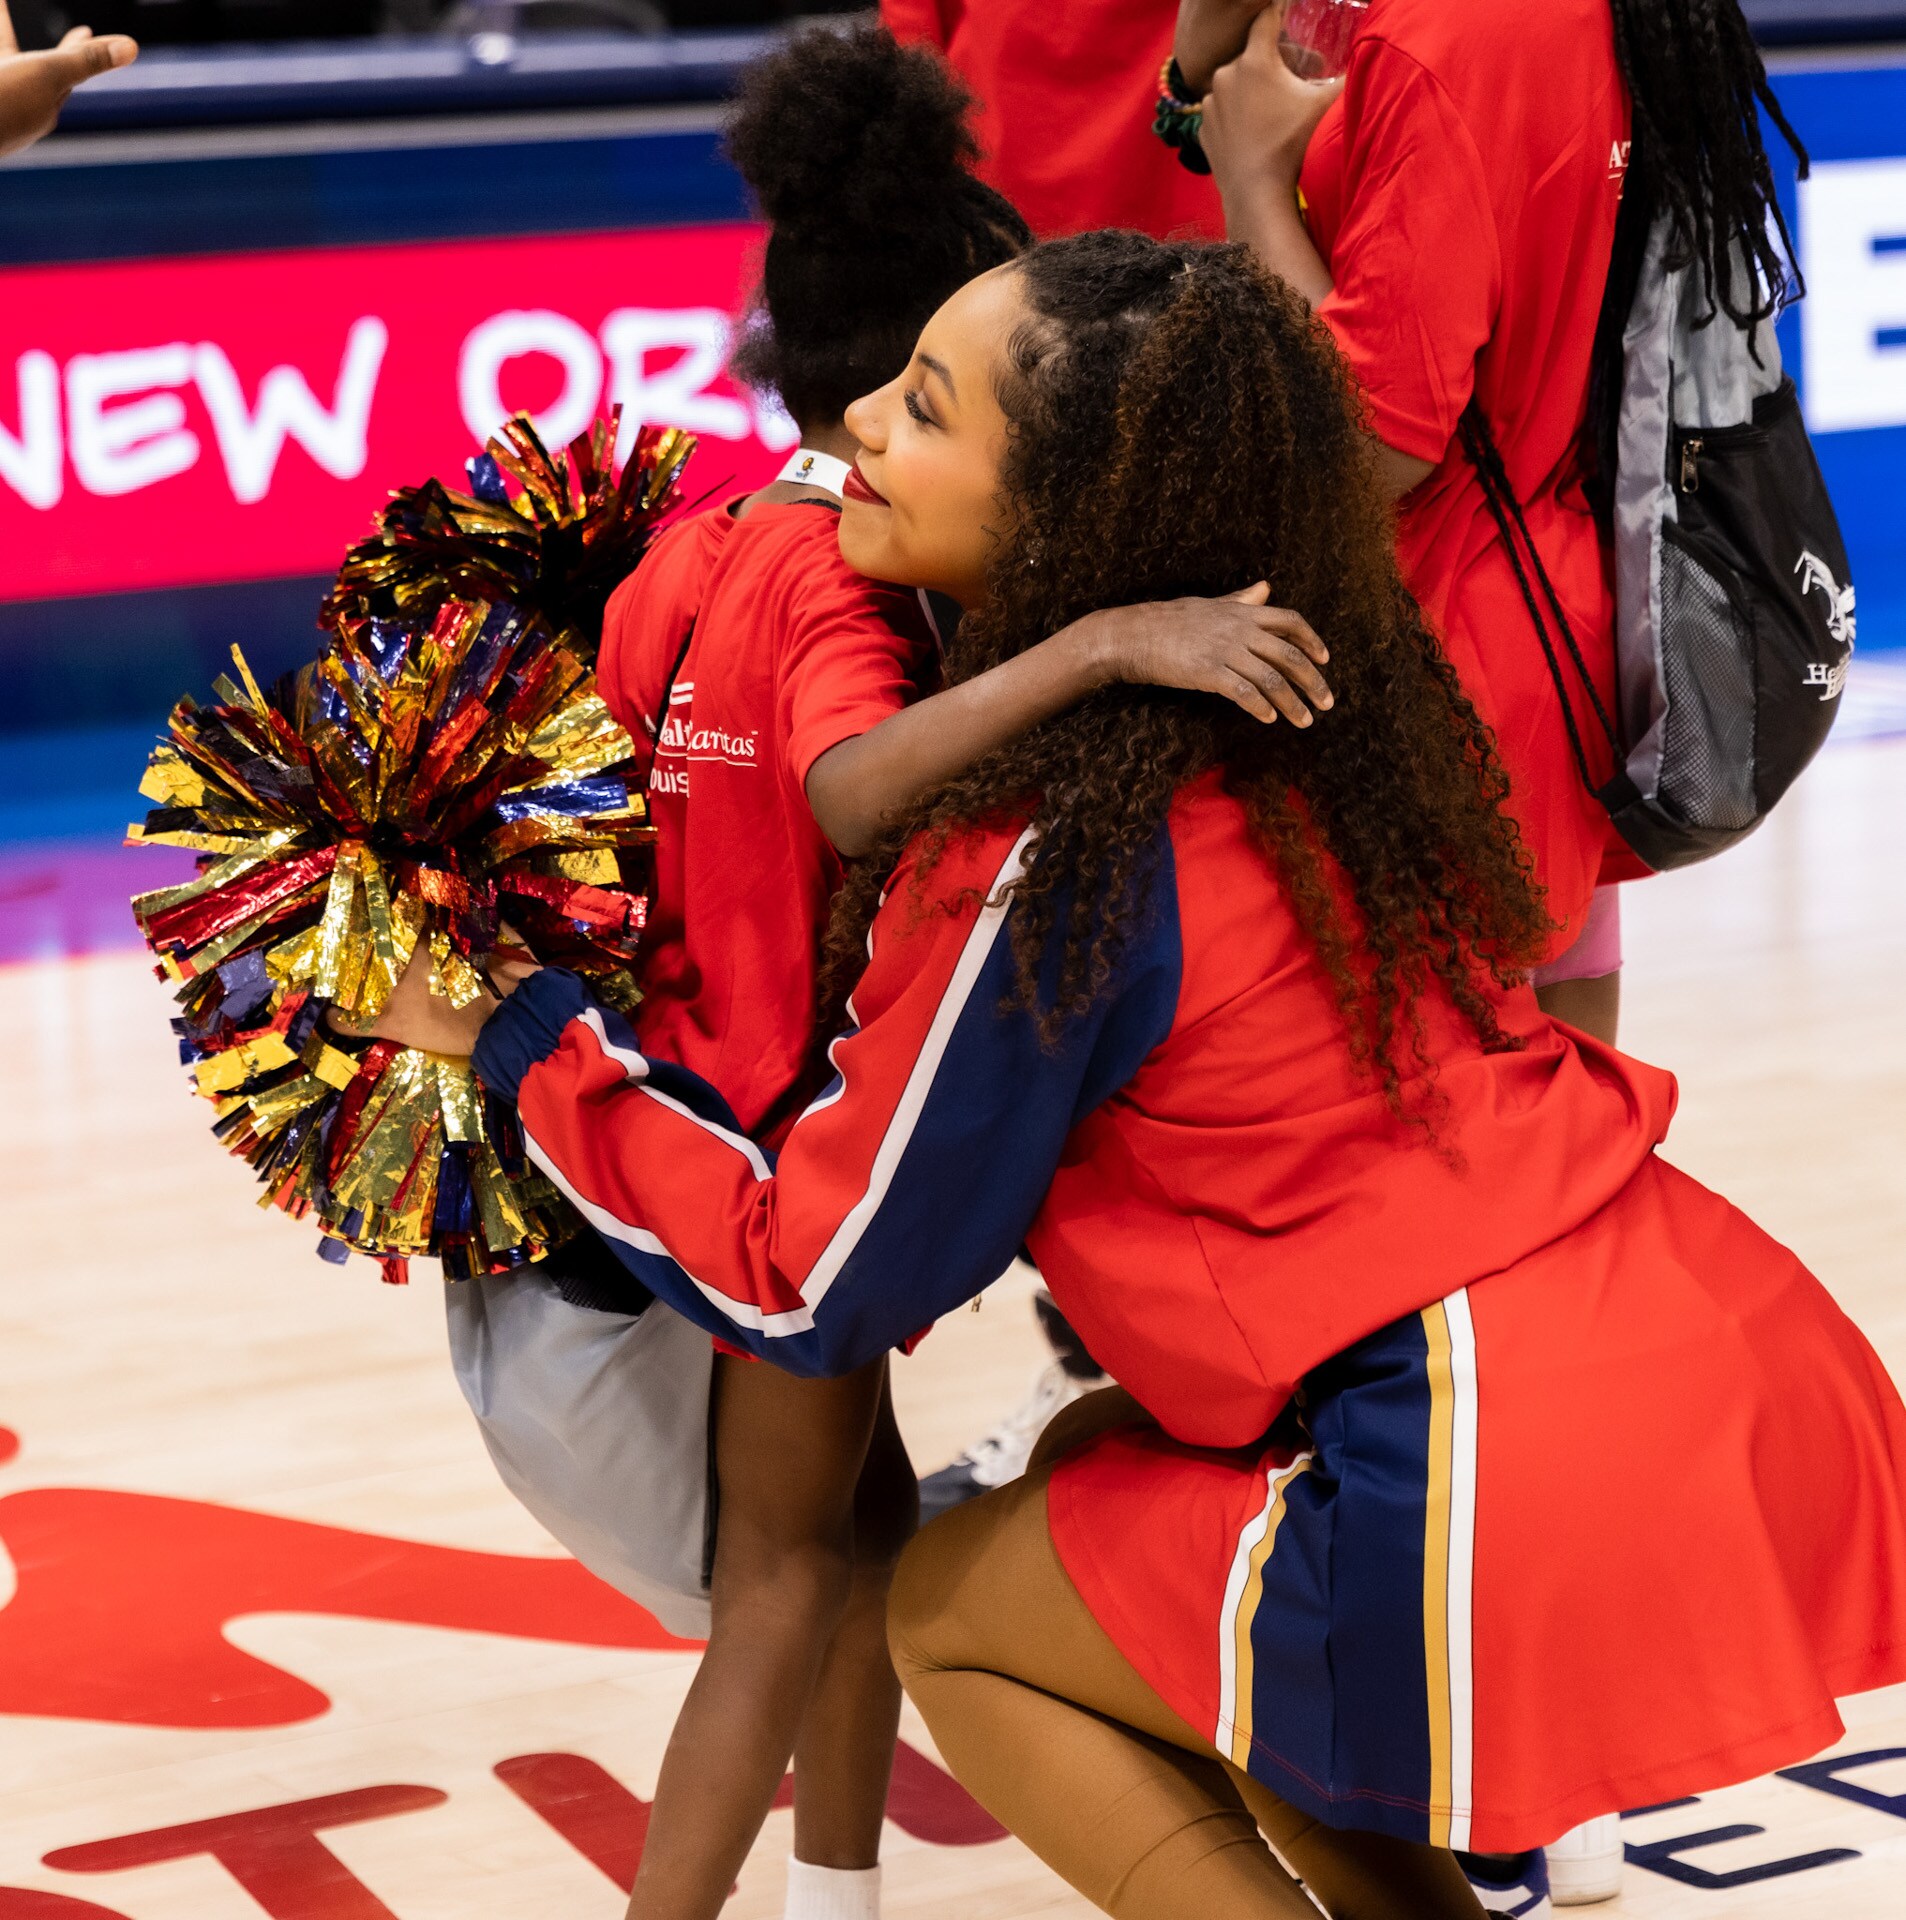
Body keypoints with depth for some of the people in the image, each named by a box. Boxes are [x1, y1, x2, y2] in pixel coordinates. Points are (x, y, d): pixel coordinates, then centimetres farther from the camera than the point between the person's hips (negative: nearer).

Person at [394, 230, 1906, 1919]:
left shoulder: (1048, 860, -15)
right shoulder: (1334, 705, 5)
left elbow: (815, 1291, -4)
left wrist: (524, 1034, 3)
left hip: (1526, 1520, -7)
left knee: (952, 1613, 15)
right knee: (1101, 1472, 27)